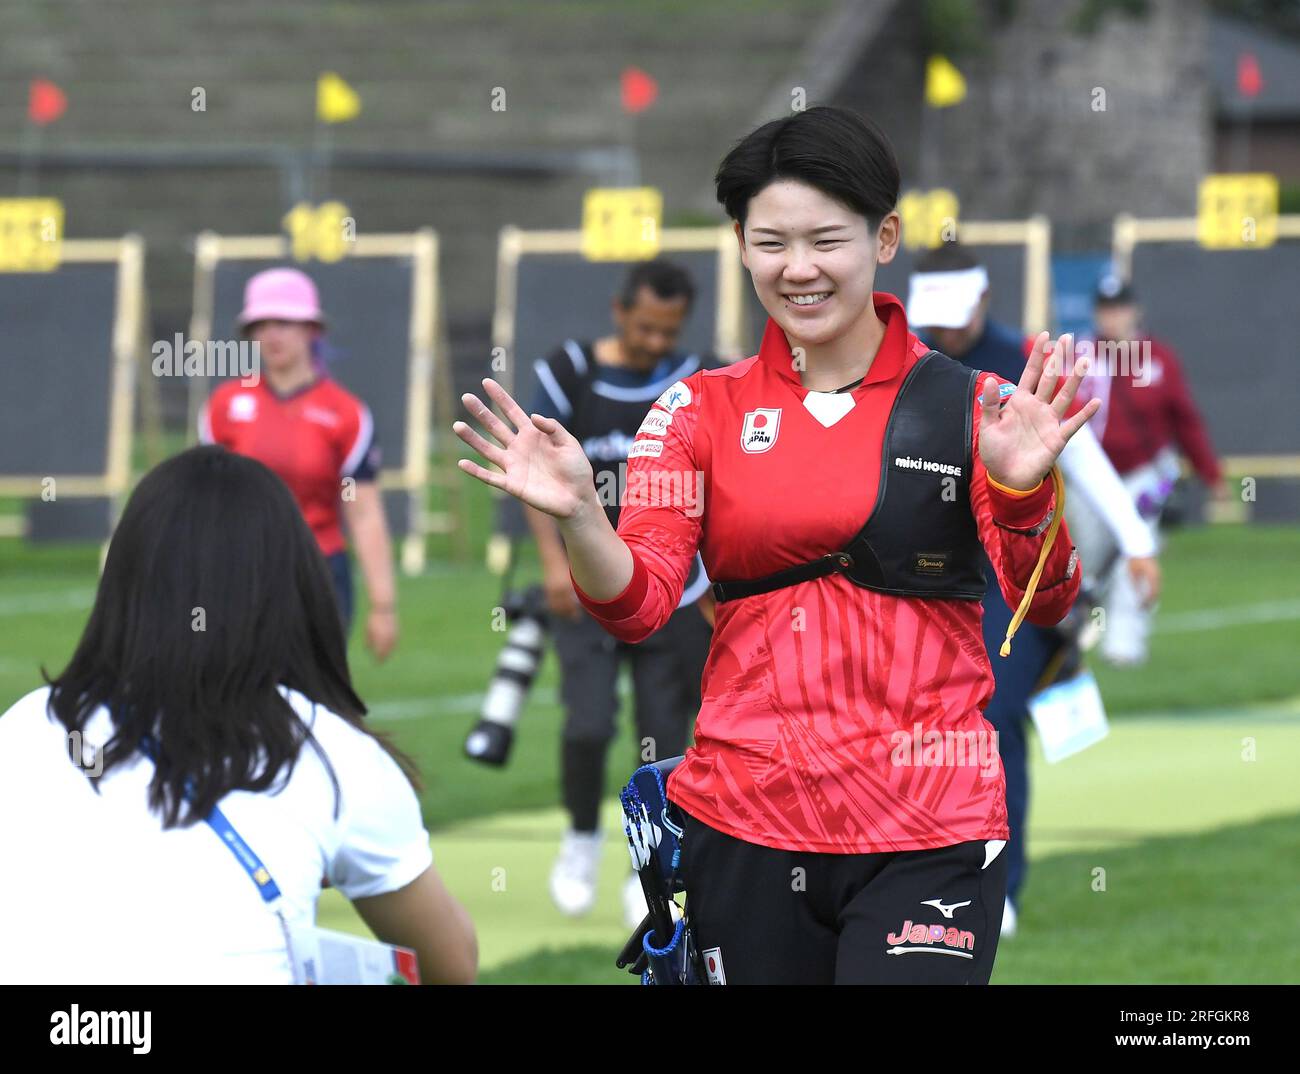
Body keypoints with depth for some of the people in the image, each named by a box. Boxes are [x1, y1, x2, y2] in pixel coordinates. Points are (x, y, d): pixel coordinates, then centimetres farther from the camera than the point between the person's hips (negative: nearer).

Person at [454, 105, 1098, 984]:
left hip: (926, 836, -2)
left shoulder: (969, 406, 1)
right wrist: (577, 514, -21)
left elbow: (1044, 604, -7)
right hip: (746, 821, 2)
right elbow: (640, 604, -1)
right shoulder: (704, 409, 7)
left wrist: (1024, 490, -27)